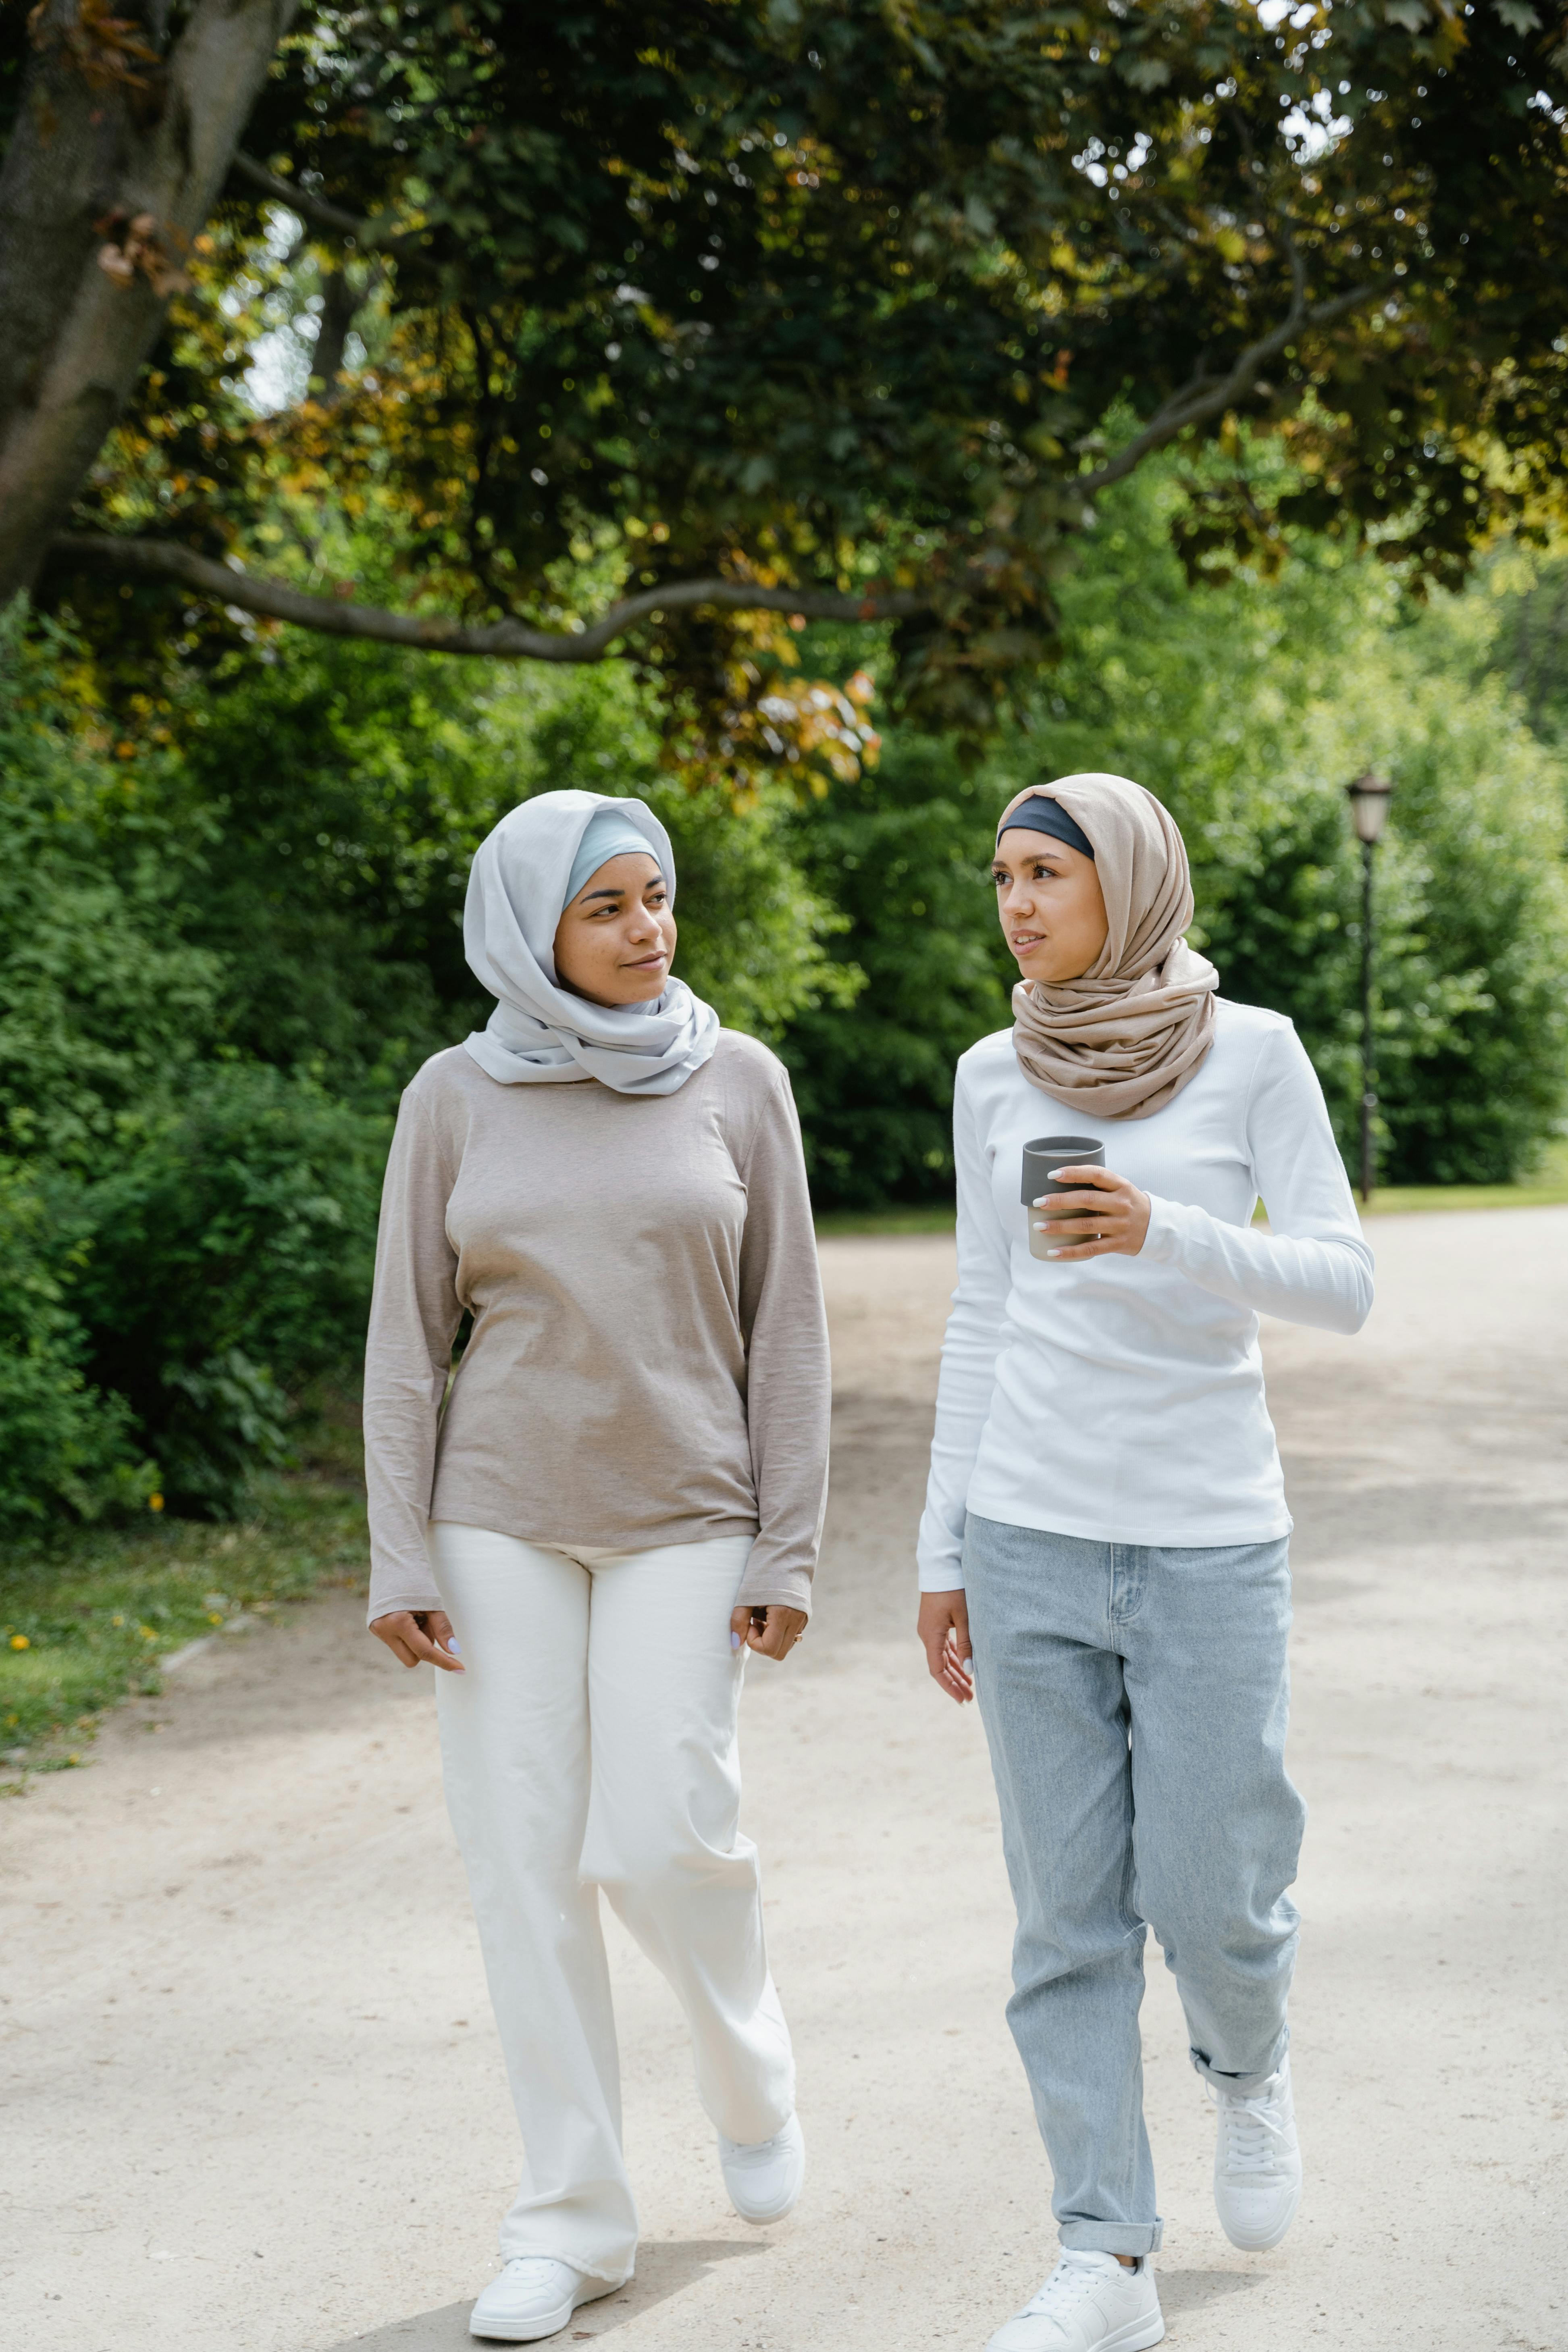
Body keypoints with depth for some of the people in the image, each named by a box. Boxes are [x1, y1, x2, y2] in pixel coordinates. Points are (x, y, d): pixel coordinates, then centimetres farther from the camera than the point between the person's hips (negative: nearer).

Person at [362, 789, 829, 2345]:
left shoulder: (736, 1080, -2)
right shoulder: (455, 1098, -1)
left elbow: (785, 1327, -1)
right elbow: (408, 1340, 1)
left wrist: (789, 1551, -4)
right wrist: (399, 1560, -5)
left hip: (681, 1518, -1)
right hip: (502, 1516, 1)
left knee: (667, 1841, -9)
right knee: (525, 1853, 0)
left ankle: (747, 2072, 24)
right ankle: (571, 2221, 11)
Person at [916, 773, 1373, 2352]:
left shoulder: (1254, 1051, -4)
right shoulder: (997, 1078, 5)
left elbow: (1343, 1286, -8)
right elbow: (983, 1321, 9)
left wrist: (1167, 1233, -25)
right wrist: (943, 1552, 8)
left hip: (1211, 1539, -2)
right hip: (1034, 1537, 2)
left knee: (1207, 1893, 1)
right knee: (1070, 1912, 3)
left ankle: (1248, 2065, 35)